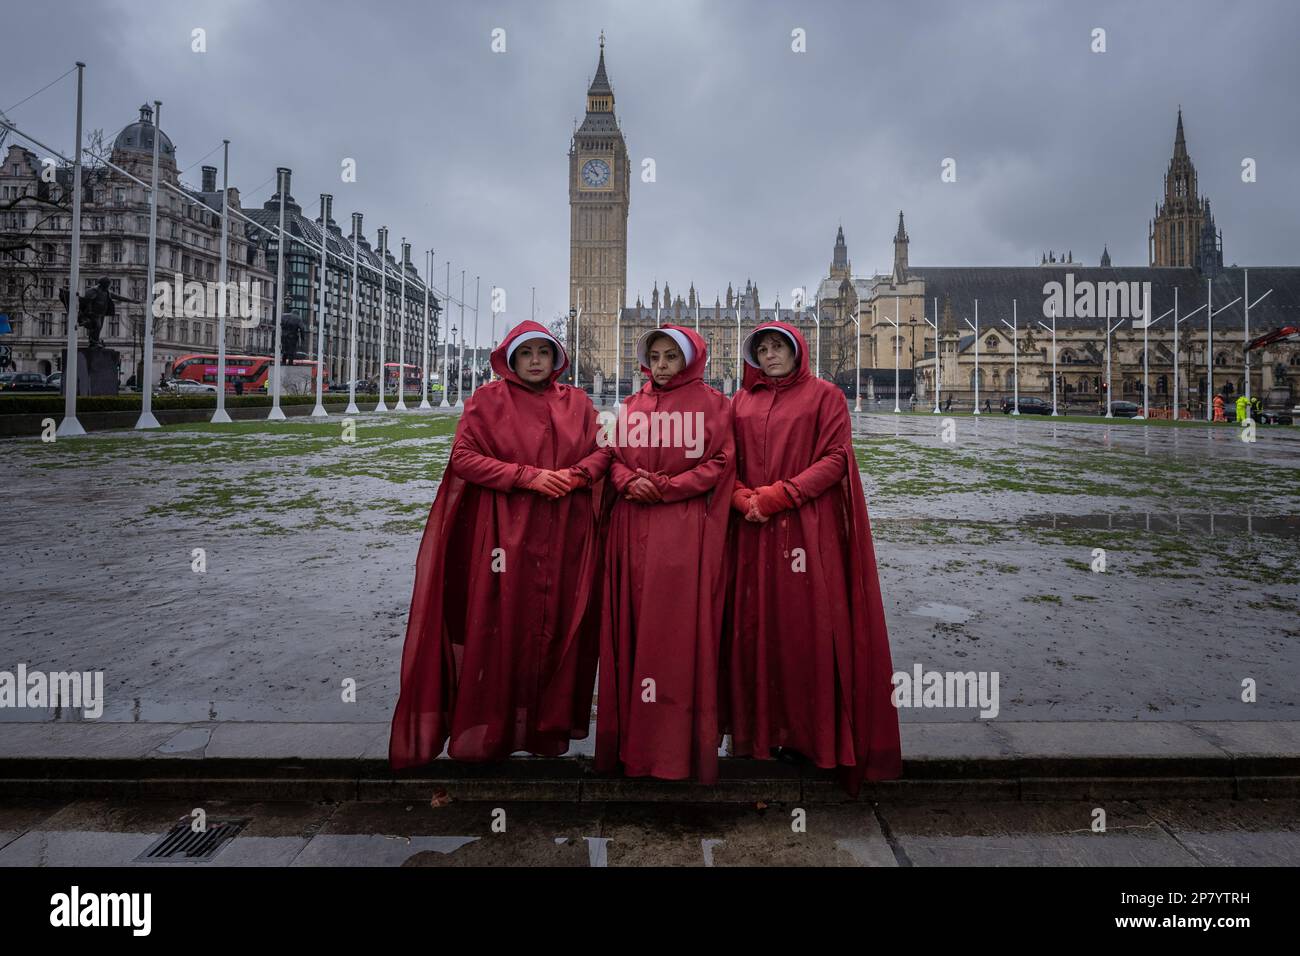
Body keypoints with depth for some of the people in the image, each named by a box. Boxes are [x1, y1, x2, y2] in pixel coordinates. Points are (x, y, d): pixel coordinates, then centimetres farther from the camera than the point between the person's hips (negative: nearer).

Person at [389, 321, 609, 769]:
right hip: (506, 531, -3)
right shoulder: (488, 399, 1)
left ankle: (550, 724, 22)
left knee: (560, 625, 6)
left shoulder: (576, 402, 10)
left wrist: (574, 475, -10)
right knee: (502, 627, 1)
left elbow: (600, 452, 12)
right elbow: (463, 457, -5)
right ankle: (491, 728, 16)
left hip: (566, 533, 3)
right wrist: (527, 476, -13)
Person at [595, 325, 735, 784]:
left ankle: (678, 745, 6)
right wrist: (629, 482, -6)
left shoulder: (711, 403, 4)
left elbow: (719, 464, -4)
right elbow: (614, 457, 16)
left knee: (678, 632, -4)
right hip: (631, 529, 4)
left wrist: (663, 487, -11)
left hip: (685, 531, -4)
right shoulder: (632, 406, 17)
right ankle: (629, 740, 15)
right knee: (630, 629, 5)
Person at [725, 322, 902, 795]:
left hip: (809, 530, -3)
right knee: (756, 627, 5)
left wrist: (779, 495, -12)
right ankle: (762, 728, 17)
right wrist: (743, 498, -9)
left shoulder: (824, 396, 5)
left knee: (808, 627, -2)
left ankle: (810, 733, 10)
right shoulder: (741, 402, 15)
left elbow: (835, 459, -5)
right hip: (753, 532, 3)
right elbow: (727, 462, 11)